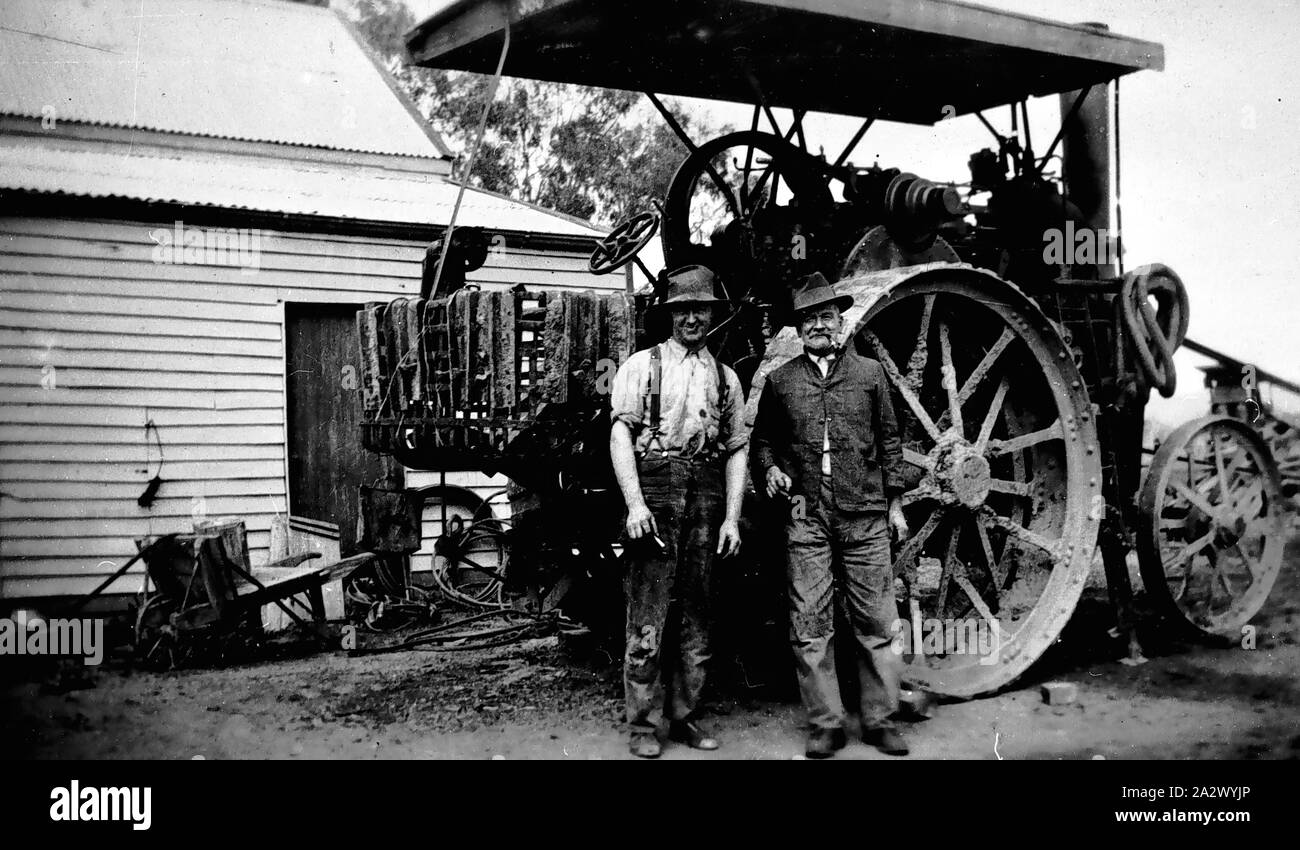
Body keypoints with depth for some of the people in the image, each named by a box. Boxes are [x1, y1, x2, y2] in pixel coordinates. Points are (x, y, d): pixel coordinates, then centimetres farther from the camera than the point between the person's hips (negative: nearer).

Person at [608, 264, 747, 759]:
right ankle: (643, 725, 4)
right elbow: (621, 434, -5)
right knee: (648, 621, -4)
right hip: (654, 496, -4)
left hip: (705, 501, 4)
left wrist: (732, 517, 4)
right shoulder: (642, 366, 5)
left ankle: (685, 716, 20)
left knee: (695, 619, 9)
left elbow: (736, 451, 14)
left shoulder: (725, 378, 16)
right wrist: (635, 503, -16)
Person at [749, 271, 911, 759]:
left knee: (875, 624, 4)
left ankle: (880, 720, 14)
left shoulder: (869, 373, 10)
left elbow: (888, 440, 12)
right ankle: (824, 724, 9)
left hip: (866, 518, 0)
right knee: (810, 627, 0)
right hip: (806, 520, 0)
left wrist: (894, 501, 9)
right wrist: (769, 470, -3)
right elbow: (761, 439, 17)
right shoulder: (780, 380, 8)